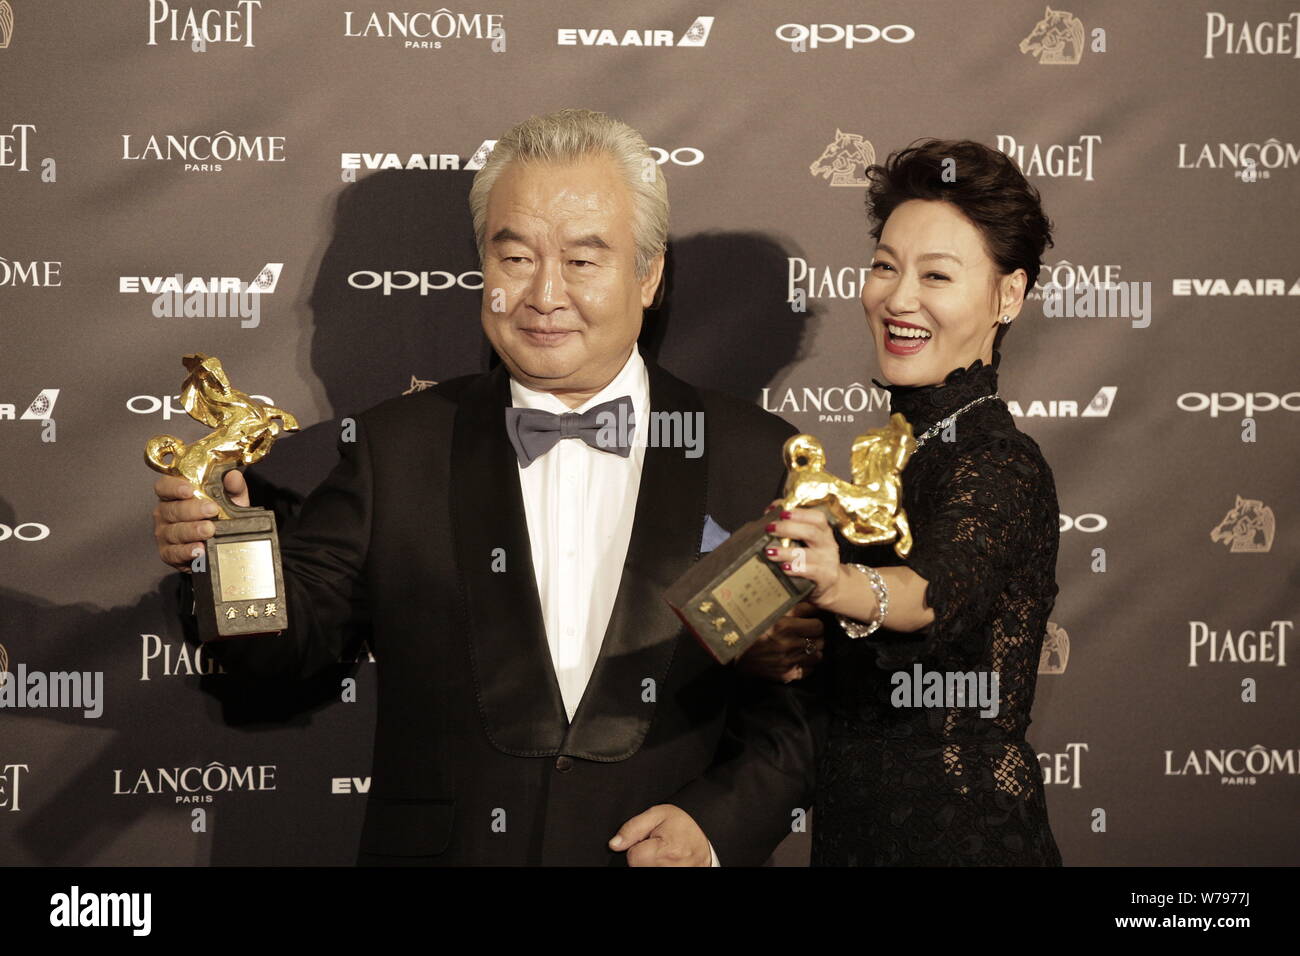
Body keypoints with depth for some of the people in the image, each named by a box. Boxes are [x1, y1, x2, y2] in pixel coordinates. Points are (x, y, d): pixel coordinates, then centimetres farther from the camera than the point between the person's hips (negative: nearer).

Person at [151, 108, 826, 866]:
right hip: (438, 846, 1)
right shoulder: (399, 447, 1)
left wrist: (718, 824, -16)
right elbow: (303, 625, -3)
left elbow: (810, 692, -3)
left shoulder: (759, 458, -3)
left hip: (658, 859, -1)